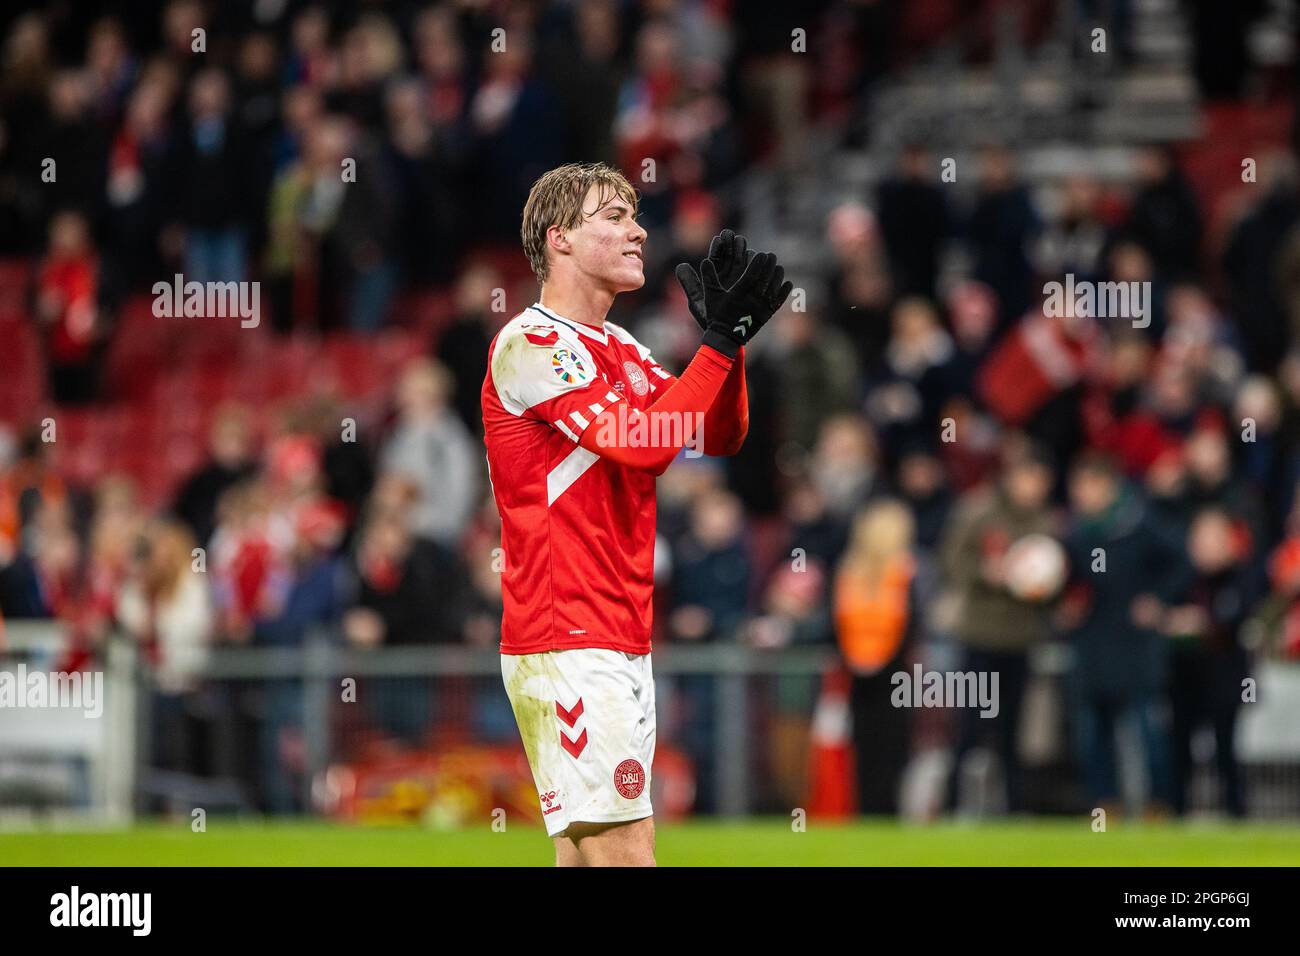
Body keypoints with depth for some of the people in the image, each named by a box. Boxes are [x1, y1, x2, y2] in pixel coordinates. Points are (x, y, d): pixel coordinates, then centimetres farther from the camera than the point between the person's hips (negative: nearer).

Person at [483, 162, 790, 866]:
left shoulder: (620, 351, 18)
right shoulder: (531, 342, -11)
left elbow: (720, 437, 15)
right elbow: (643, 442, -20)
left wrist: (730, 335, 0)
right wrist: (720, 340, -17)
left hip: (622, 642, 10)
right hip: (567, 643, -9)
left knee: (584, 856, 8)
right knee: (624, 855, -16)